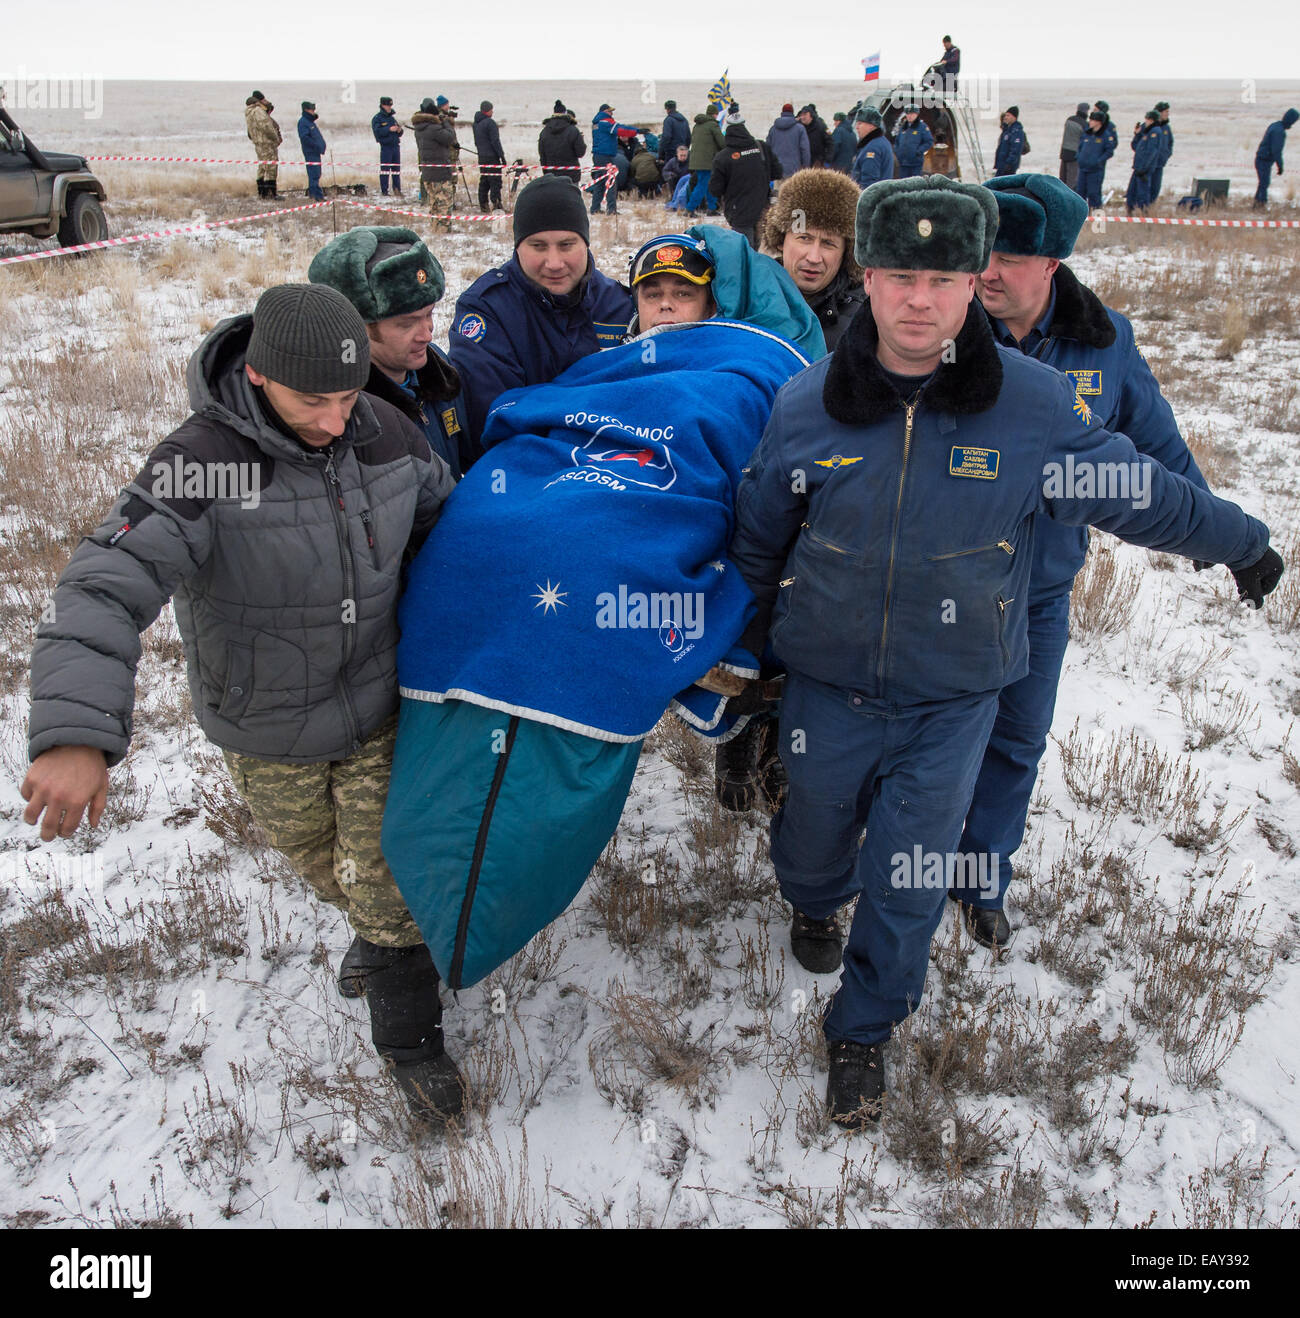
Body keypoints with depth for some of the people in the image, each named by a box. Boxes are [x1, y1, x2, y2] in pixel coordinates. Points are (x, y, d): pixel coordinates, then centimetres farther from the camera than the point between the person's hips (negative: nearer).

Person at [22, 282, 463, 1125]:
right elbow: (109, 588, -37)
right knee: (319, 865, 22)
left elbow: (445, 520, 5)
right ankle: (378, 930, 56)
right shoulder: (201, 464, -28)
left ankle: (410, 1038, 30)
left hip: (378, 710, 2)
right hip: (267, 733, -1)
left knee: (387, 879, 8)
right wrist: (77, 733, -50)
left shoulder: (382, 432, -14)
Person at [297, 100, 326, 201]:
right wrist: (316, 146, -19)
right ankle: (317, 195, -13)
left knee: (316, 174, 14)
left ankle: (312, 193, 21)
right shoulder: (303, 122, -10)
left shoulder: (311, 121, 19)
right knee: (314, 174, -11)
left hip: (316, 152, 10)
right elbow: (304, 137, -21)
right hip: (310, 152, -10)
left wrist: (322, 146, 12)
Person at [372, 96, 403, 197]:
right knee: (385, 169, -7)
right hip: (386, 146, -6)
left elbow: (399, 133, 20)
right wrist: (389, 129, -23)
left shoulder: (392, 117, 19)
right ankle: (384, 191, -4)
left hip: (396, 146, 6)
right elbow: (377, 131, -15)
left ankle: (397, 190, 13)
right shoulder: (377, 118, 0)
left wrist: (400, 130, -3)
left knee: (396, 169, 7)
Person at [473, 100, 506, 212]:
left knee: (484, 180, 13)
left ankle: (483, 204, 13)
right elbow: (495, 141, -16)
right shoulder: (490, 122, -14)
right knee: (495, 181, -6)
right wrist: (502, 156, -13)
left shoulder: (476, 123, 12)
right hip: (492, 157, -8)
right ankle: (496, 203, -9)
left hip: (481, 157, 8)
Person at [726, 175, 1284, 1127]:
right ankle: (813, 904, 56)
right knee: (816, 826, 19)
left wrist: (1242, 544, 13)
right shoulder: (806, 406, -8)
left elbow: (1142, 496, 3)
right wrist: (747, 632, 17)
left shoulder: (1037, 405, -12)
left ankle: (865, 1028, 29)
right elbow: (759, 534, 8)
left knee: (912, 875, 4)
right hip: (828, 682, 2)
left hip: (954, 696, -1)